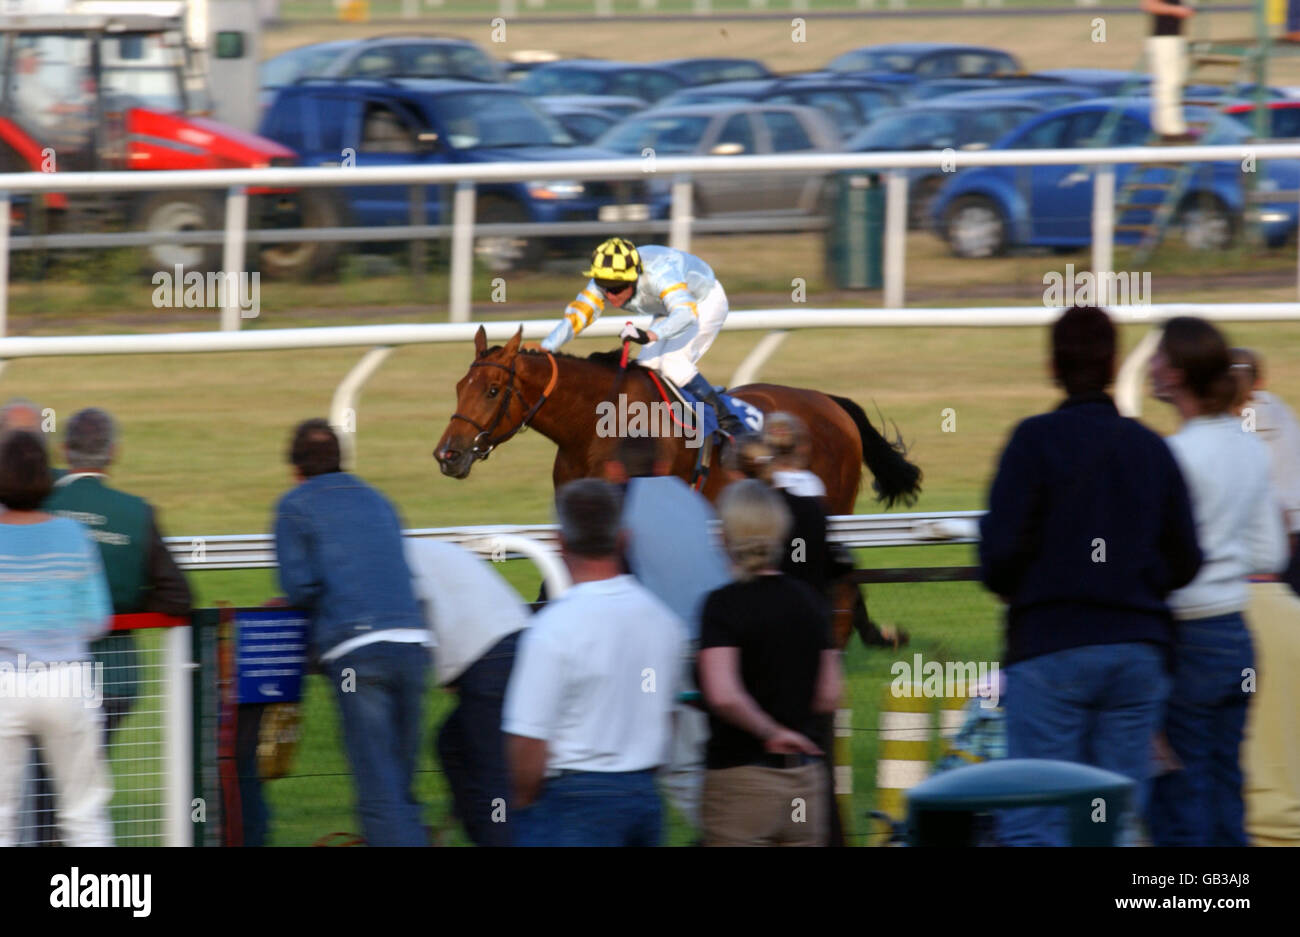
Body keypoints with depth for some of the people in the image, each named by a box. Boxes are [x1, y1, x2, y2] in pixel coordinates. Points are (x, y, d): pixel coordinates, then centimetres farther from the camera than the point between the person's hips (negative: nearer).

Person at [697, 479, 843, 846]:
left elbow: (723, 695, -23)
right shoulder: (809, 601, 6)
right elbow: (828, 697, 10)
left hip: (740, 777, -5)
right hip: (806, 776, 5)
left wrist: (770, 730, -10)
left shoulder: (723, 605, -12)